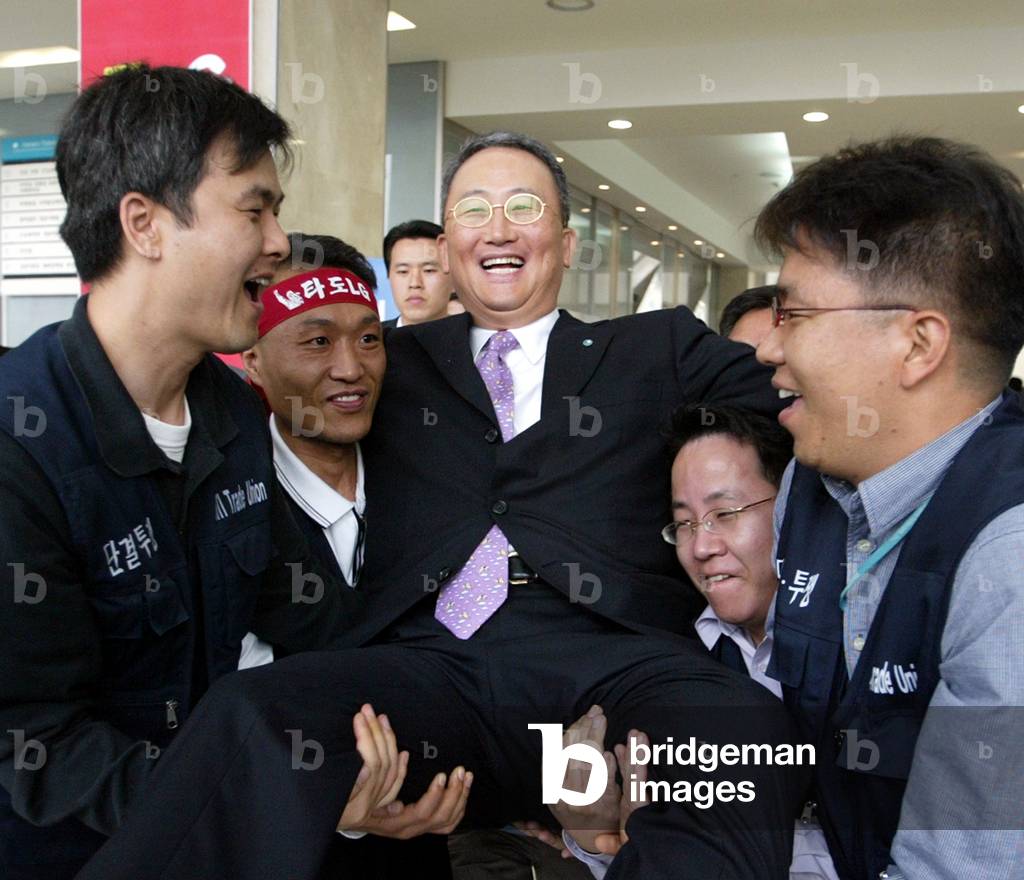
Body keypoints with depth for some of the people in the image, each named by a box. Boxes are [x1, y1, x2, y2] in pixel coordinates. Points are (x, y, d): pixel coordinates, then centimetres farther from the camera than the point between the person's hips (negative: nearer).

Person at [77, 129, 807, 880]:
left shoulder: (657, 351, 24)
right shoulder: (398, 362, 26)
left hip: (619, 665, 0)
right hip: (434, 668, 1)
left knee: (747, 737, -36)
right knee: (253, 721, -33)